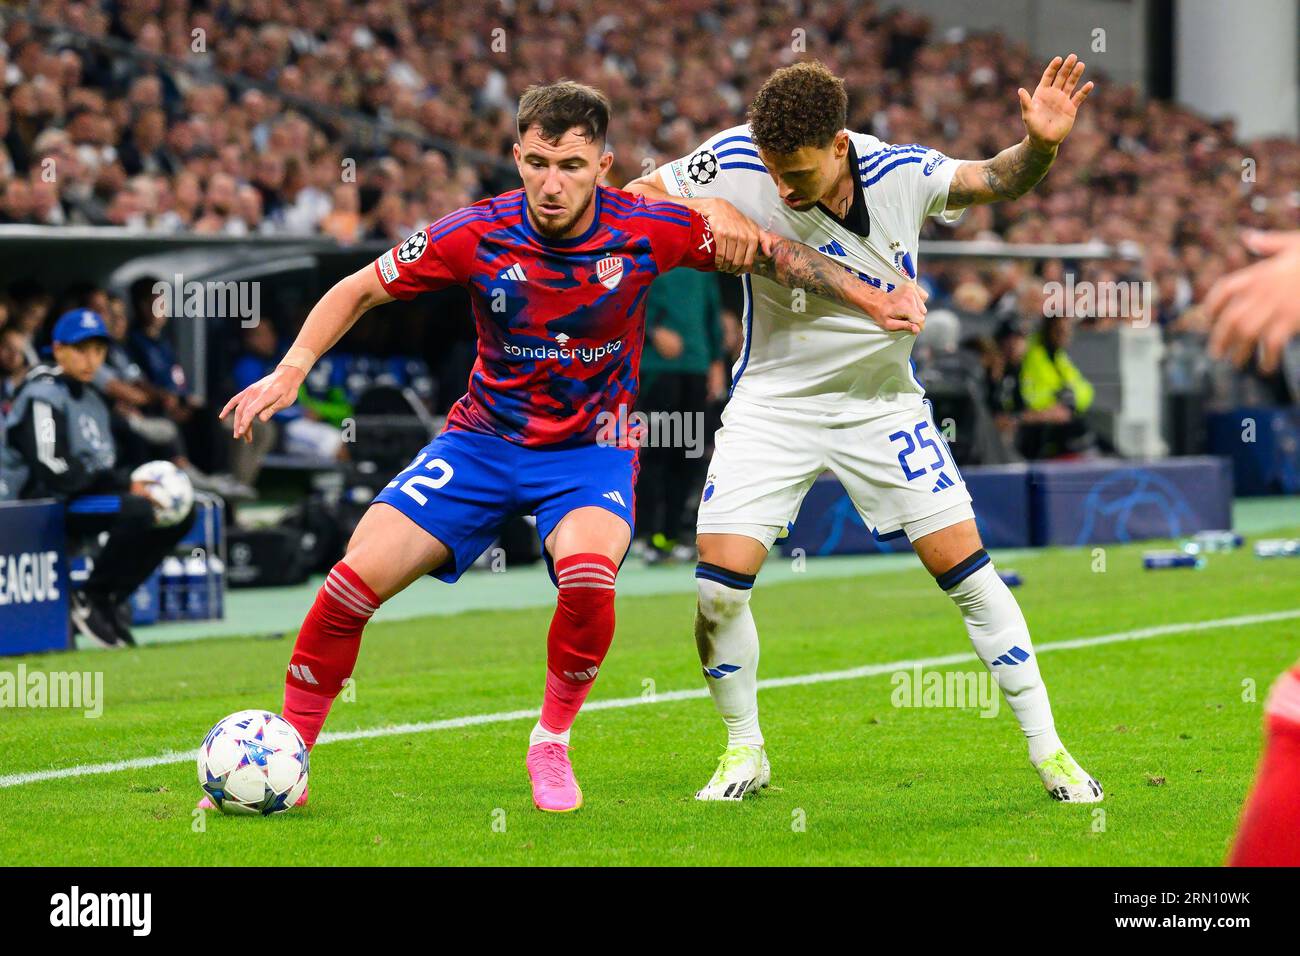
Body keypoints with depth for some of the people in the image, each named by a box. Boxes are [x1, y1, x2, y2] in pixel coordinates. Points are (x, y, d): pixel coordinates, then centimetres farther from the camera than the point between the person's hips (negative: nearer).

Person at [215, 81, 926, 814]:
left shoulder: (648, 231, -16)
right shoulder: (477, 235, -15)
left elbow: (768, 253, -2)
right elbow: (360, 291, -3)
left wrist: (870, 299, -6)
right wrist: (291, 371, -14)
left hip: (591, 448, -1)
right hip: (484, 439, 1)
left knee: (588, 575, -32)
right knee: (359, 577, -13)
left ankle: (552, 745, -6)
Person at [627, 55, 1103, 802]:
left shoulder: (899, 174, -18)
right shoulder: (737, 161, -19)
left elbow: (996, 180, -2)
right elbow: (635, 197, -7)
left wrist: (1040, 145, -24)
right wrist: (707, 210, -27)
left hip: (883, 401, 0)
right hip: (774, 401, 0)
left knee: (965, 566, -4)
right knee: (720, 586, -11)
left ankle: (1048, 749, 8)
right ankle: (745, 753, 13)